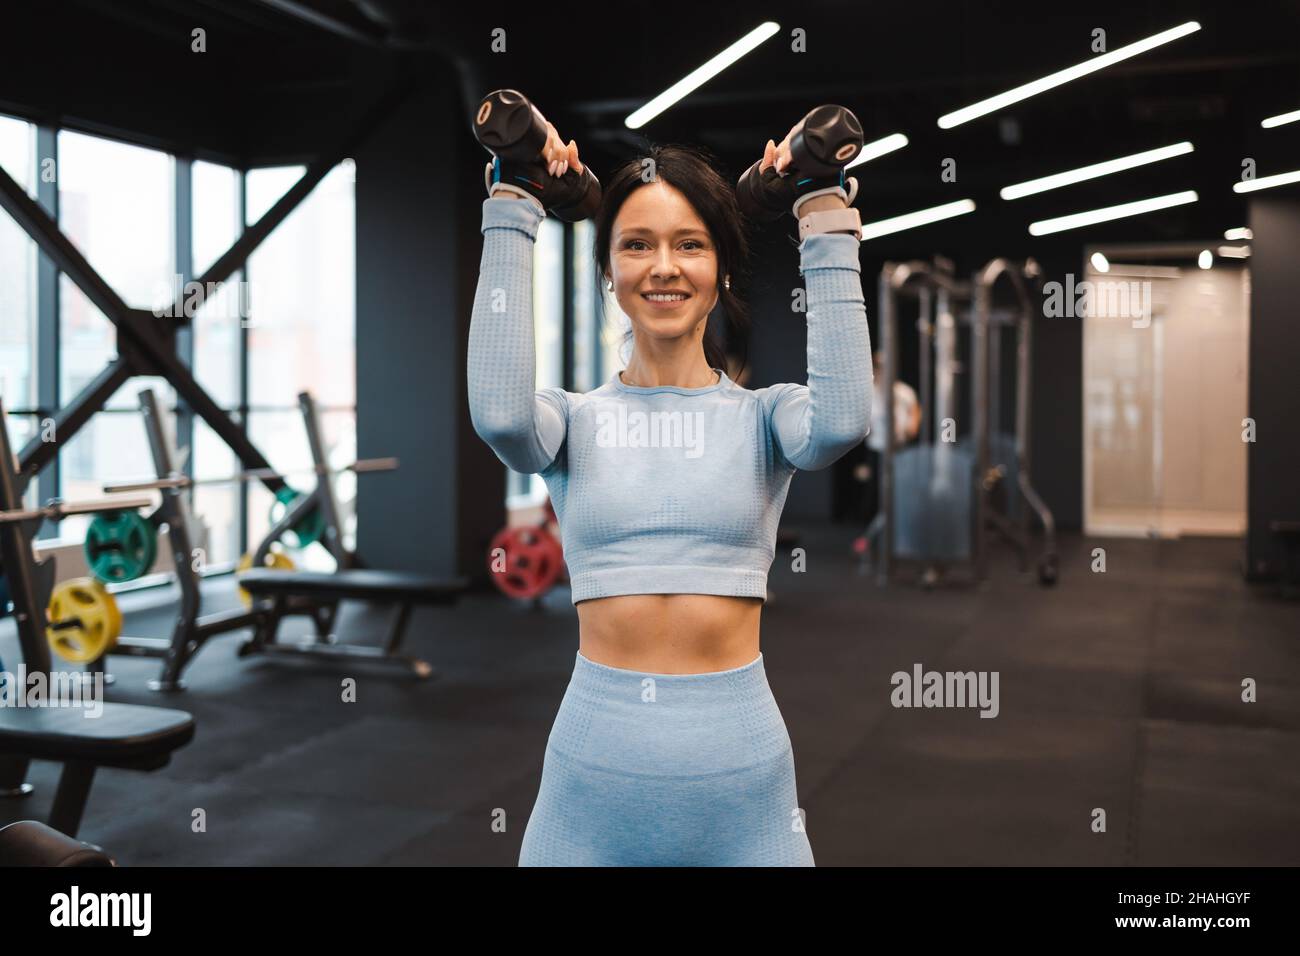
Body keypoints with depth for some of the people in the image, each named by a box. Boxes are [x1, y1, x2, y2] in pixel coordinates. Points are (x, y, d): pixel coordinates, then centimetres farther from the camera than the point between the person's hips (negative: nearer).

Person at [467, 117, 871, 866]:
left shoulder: (762, 416, 2)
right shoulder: (575, 421, 2)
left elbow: (844, 417, -19)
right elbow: (499, 410, -19)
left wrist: (828, 227, -14)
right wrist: (511, 218, -14)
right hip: (595, 759, 0)